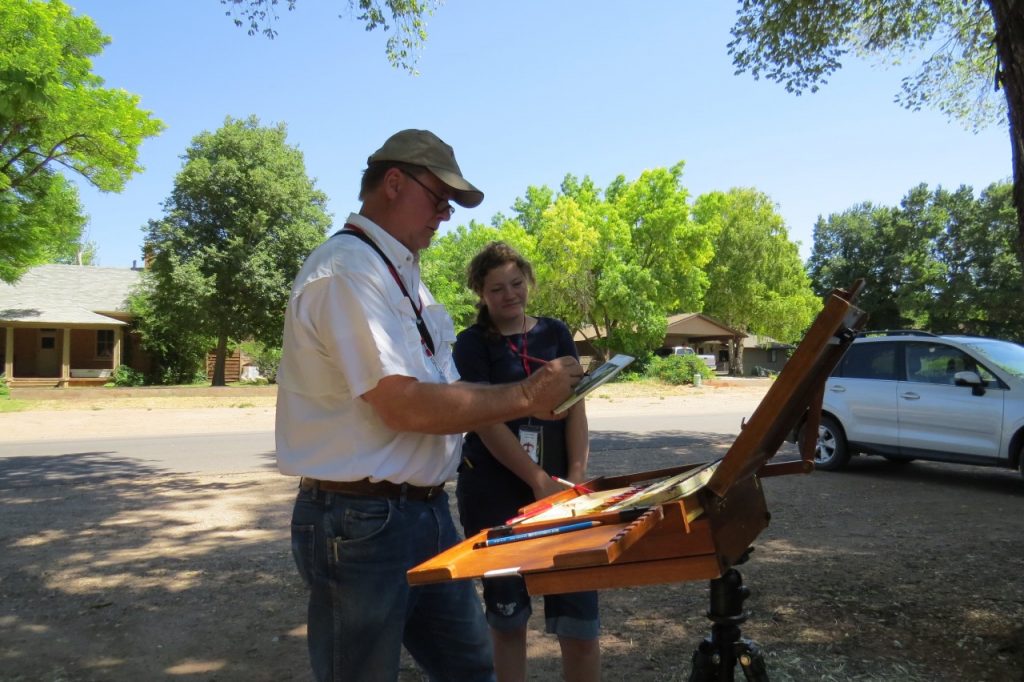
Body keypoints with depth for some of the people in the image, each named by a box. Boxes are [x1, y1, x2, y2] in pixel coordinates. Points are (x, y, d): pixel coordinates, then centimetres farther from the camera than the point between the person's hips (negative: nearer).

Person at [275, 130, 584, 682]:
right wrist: (524, 397, -16)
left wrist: (532, 398, 5)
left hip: (426, 509, 9)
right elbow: (406, 406, -25)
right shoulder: (347, 271, -18)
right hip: (363, 523, -9)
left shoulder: (401, 273, 13)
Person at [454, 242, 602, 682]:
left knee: (579, 621, -1)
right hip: (494, 494, -2)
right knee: (507, 619, 9)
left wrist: (575, 476, -9)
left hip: (559, 485, 2)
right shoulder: (472, 345, -1)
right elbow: (486, 421, -11)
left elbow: (575, 406, 4)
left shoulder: (555, 333, 9)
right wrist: (539, 481, -17)